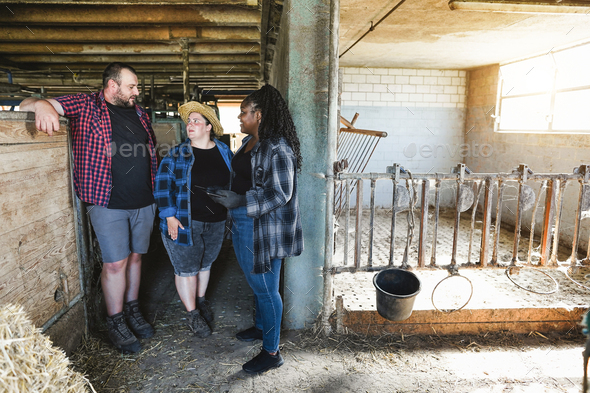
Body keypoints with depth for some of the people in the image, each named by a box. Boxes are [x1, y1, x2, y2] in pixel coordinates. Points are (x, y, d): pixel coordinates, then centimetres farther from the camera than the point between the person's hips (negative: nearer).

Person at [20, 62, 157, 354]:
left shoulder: (139, 113, 12)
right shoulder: (86, 106, -2)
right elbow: (25, 105, -6)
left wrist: (156, 192, 18)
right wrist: (41, 105, -31)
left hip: (144, 202, 5)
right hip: (109, 204, -5)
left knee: (135, 257, 14)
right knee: (115, 263, 0)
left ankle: (132, 311, 32)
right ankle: (115, 323, 19)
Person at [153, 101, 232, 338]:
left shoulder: (225, 152, 3)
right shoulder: (177, 154, -6)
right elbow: (163, 185, -8)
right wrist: (170, 216, -15)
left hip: (216, 223, 3)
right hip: (184, 222, -3)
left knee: (205, 263, 19)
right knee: (186, 268, 5)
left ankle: (201, 300, 41)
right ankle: (192, 313, 23)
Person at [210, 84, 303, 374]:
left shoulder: (277, 149, -21)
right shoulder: (250, 142, 9)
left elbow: (280, 194, -25)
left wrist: (240, 202, -28)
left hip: (265, 230, -10)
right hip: (244, 225, 10)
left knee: (265, 288, 2)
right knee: (256, 282, 24)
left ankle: (271, 352, 19)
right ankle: (261, 327, 45)